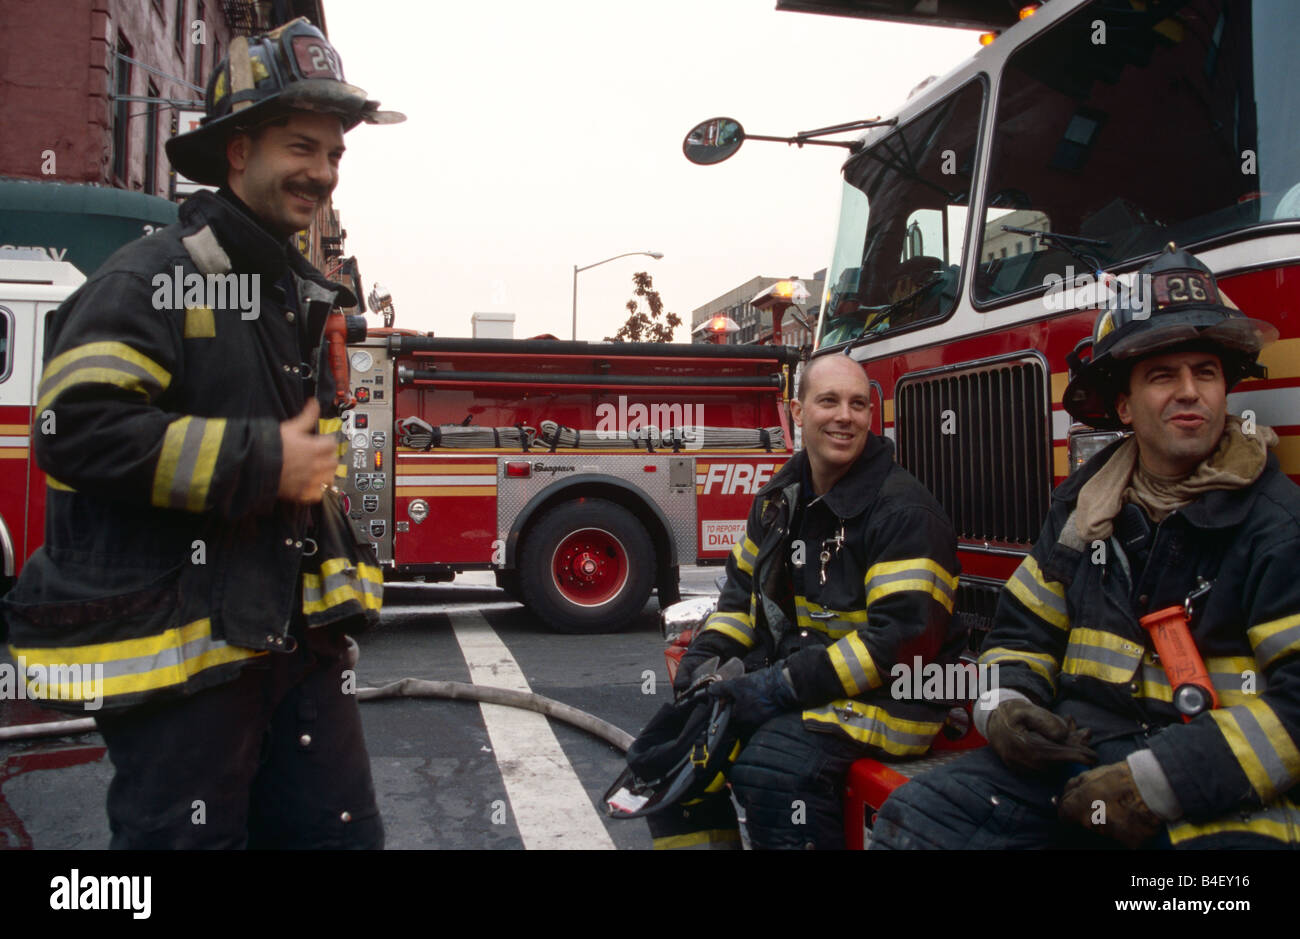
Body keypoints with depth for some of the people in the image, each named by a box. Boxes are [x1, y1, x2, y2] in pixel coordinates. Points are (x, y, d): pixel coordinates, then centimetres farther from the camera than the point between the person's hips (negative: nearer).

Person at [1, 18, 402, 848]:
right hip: (181, 648, -7)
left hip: (294, 636, 8)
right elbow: (80, 428, -22)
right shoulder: (154, 278, -10)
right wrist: (261, 463, -21)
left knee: (341, 831, 13)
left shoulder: (307, 296, 16)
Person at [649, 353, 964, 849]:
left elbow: (902, 636, -23)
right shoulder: (780, 497, 9)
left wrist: (783, 688, -25)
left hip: (881, 693, -7)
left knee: (776, 767, -31)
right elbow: (744, 589, 19)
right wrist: (705, 655, 0)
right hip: (782, 674, 8)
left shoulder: (903, 511, -15)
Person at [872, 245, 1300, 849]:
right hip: (1075, 753, 4)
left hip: (1219, 794, -3)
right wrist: (1004, 705, -4)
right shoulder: (1081, 504, 10)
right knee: (917, 816, -15)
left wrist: (1156, 783, -21)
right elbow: (1023, 629, 16)